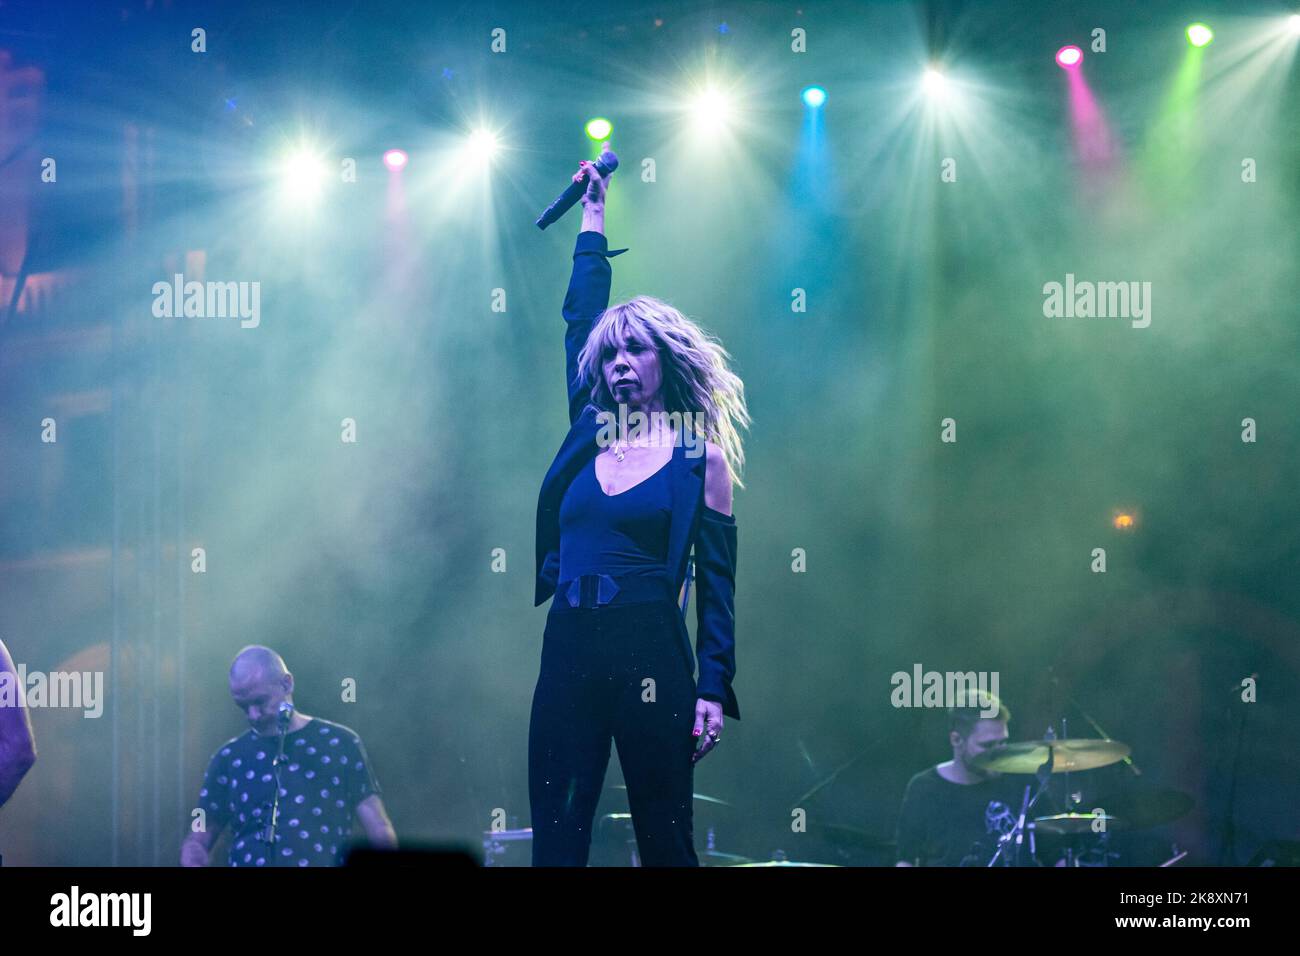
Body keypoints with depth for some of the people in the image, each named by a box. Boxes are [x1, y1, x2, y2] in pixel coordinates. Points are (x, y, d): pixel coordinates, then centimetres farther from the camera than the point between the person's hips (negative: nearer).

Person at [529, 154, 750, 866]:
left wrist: (714, 689, -8)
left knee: (664, 837, -2)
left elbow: (715, 585, 0)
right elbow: (580, 317, 21)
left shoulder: (702, 460, 3)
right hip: (569, 648, 4)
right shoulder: (590, 436, 14)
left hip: (650, 653, -4)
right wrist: (593, 219, 27)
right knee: (555, 833, -1)